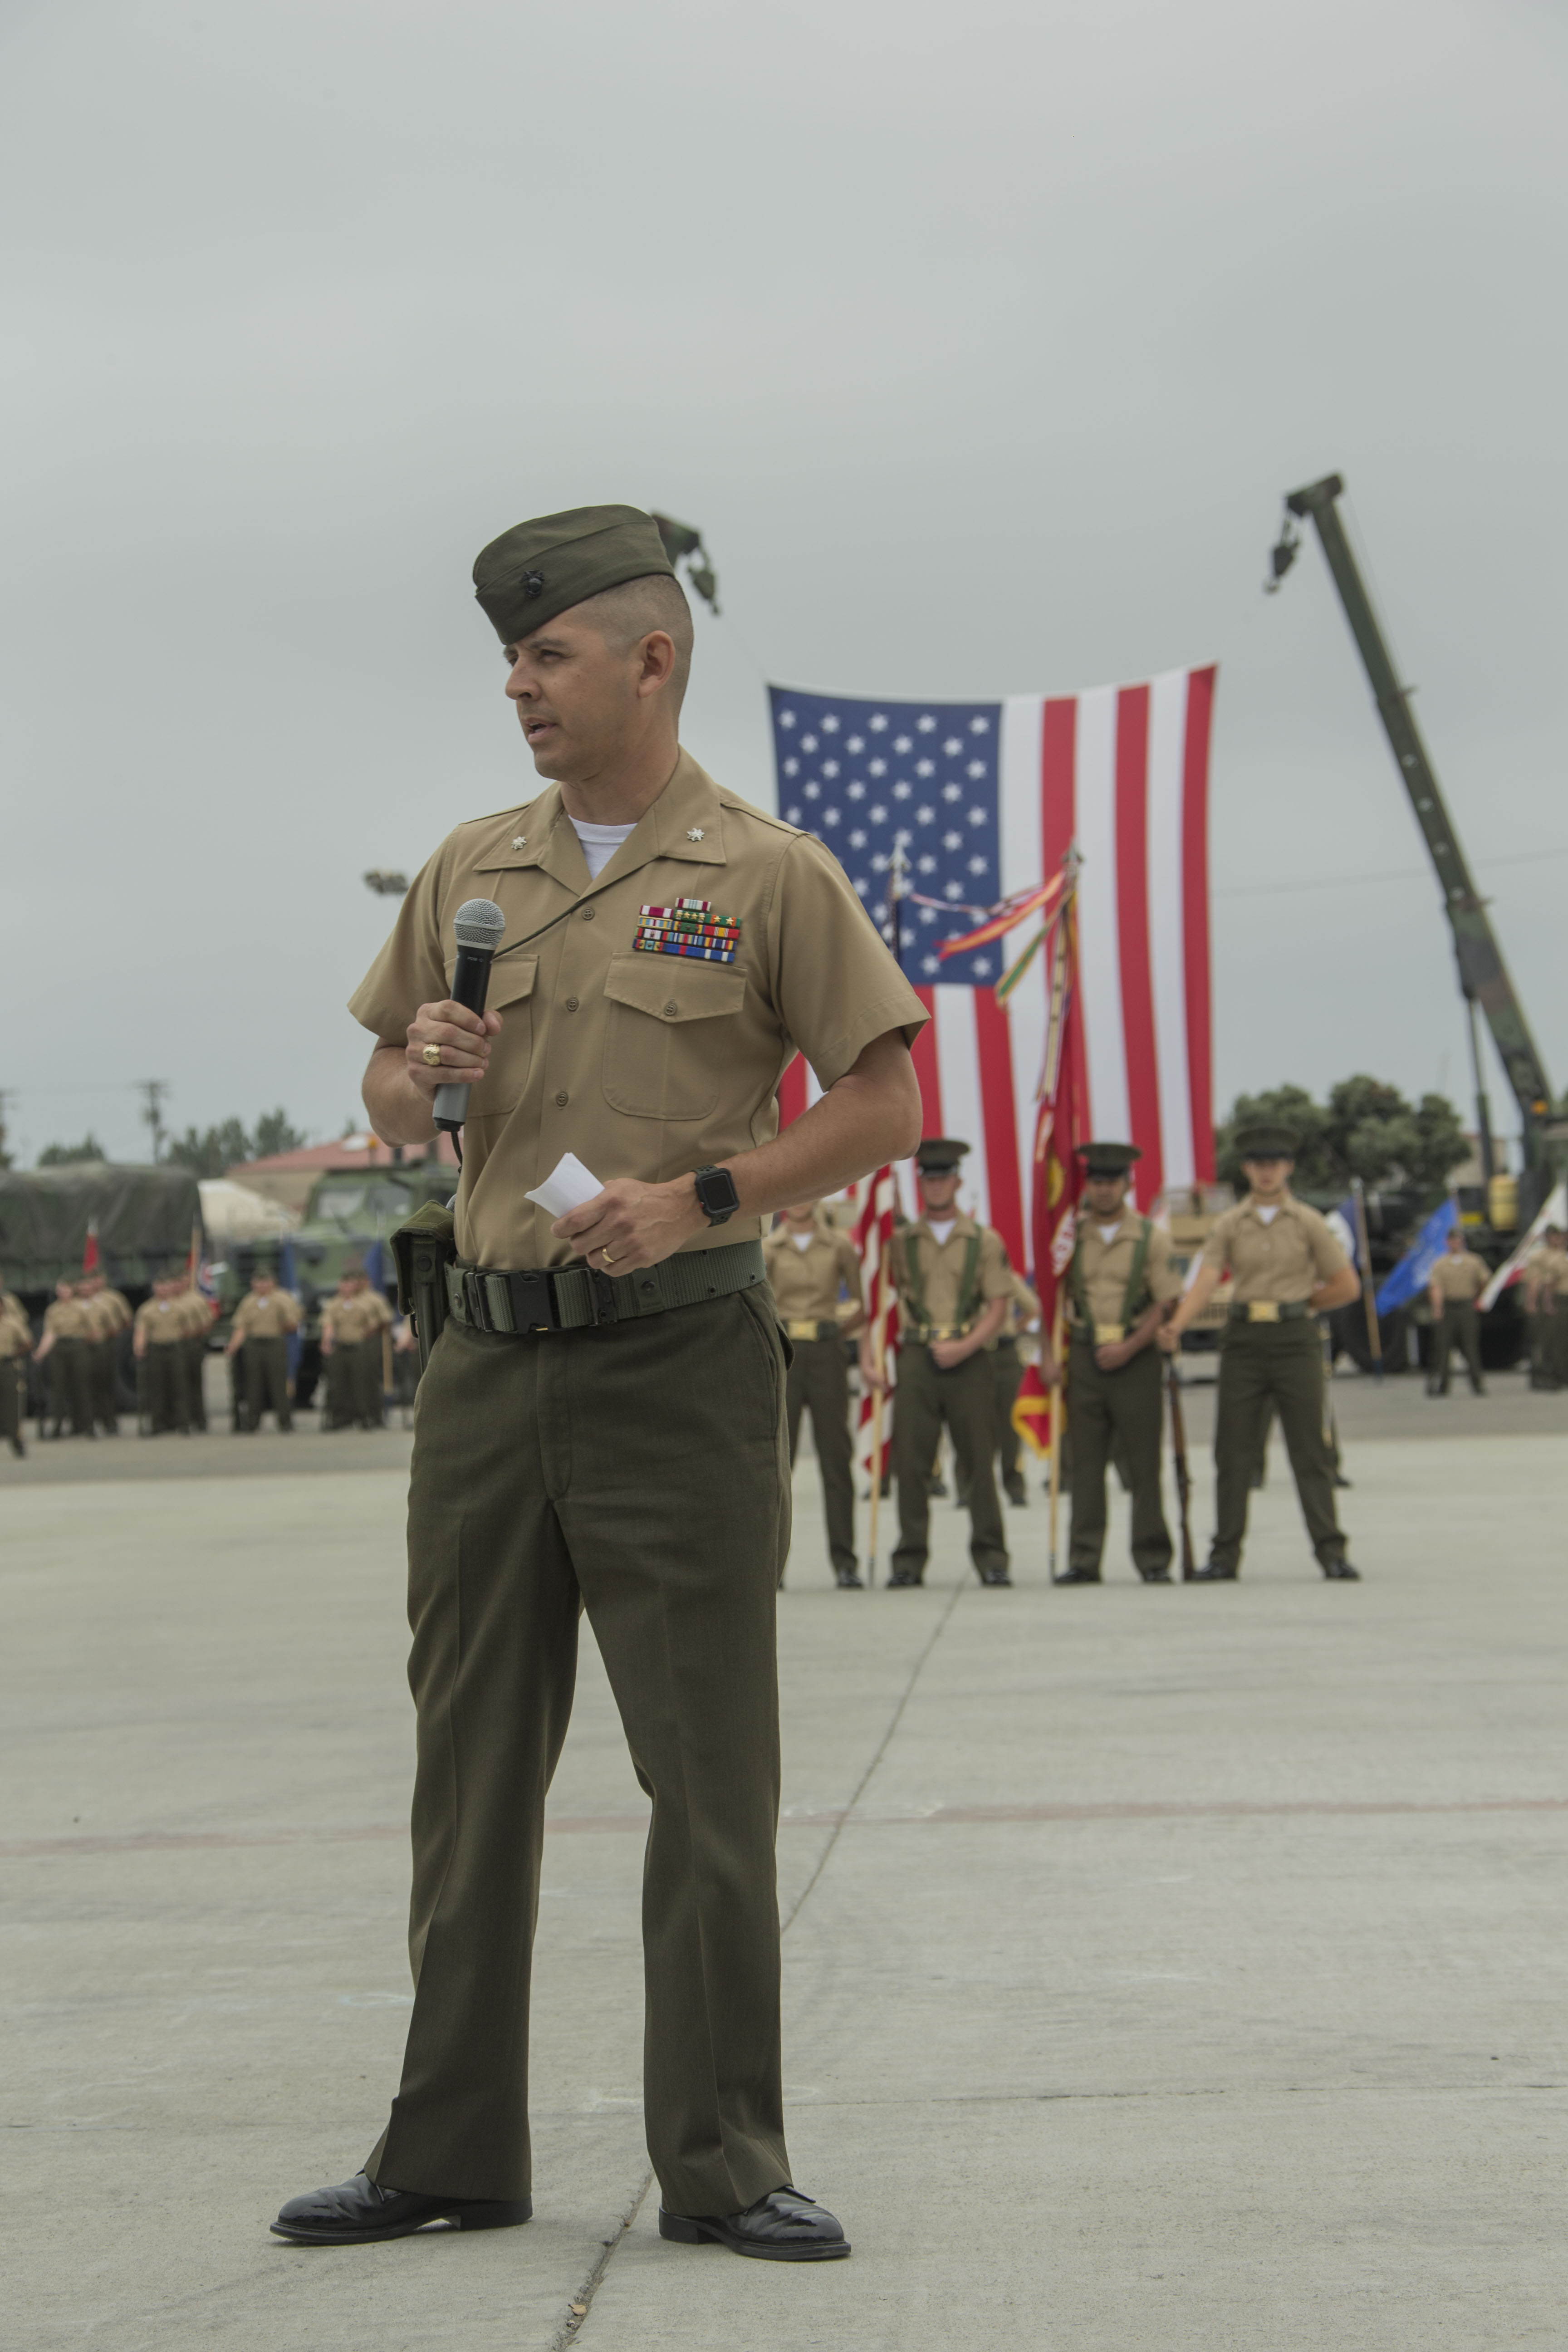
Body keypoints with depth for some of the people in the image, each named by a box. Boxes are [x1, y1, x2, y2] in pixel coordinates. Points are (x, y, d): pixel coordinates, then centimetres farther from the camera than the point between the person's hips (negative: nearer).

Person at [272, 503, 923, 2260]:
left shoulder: (769, 877, -1)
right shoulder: (471, 871, 13)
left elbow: (885, 1110, -3)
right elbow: (389, 1109, 20)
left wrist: (704, 1197, -16)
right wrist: (414, 1073, -4)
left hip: (678, 1358, -5)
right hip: (490, 1356, 5)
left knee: (709, 1778, -3)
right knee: (471, 1768, 8)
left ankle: (722, 2165, 4)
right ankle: (451, 2150, 16)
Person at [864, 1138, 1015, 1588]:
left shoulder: (984, 1241, 6)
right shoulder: (899, 1242, 9)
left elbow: (997, 1308, 2)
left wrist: (964, 1347, -12)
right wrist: (868, 1357, -4)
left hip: (968, 1361, -1)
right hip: (916, 1359, 1)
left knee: (978, 1463, -1)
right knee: (911, 1463, -1)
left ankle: (991, 1558, 4)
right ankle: (910, 1560, 4)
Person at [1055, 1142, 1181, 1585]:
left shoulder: (1151, 1237, 2)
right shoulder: (1070, 1235, 8)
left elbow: (1166, 1303, -1)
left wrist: (1130, 1347, -12)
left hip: (1135, 1357, -2)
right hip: (1083, 1356, 2)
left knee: (1143, 1463, -1)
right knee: (1086, 1463, 1)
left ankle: (1153, 1560, 4)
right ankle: (1084, 1561, 4)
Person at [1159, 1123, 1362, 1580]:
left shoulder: (1308, 1223, 4)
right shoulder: (1229, 1225, 6)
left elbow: (1347, 1287, 5)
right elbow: (1206, 1281, -7)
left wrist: (1297, 1303, 5)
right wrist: (1176, 1325, -23)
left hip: (1296, 1340, -1)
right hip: (1244, 1341, 1)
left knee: (1309, 1451, -2)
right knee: (1233, 1452, 1)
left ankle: (1331, 1553, 0)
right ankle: (1225, 1556, 6)